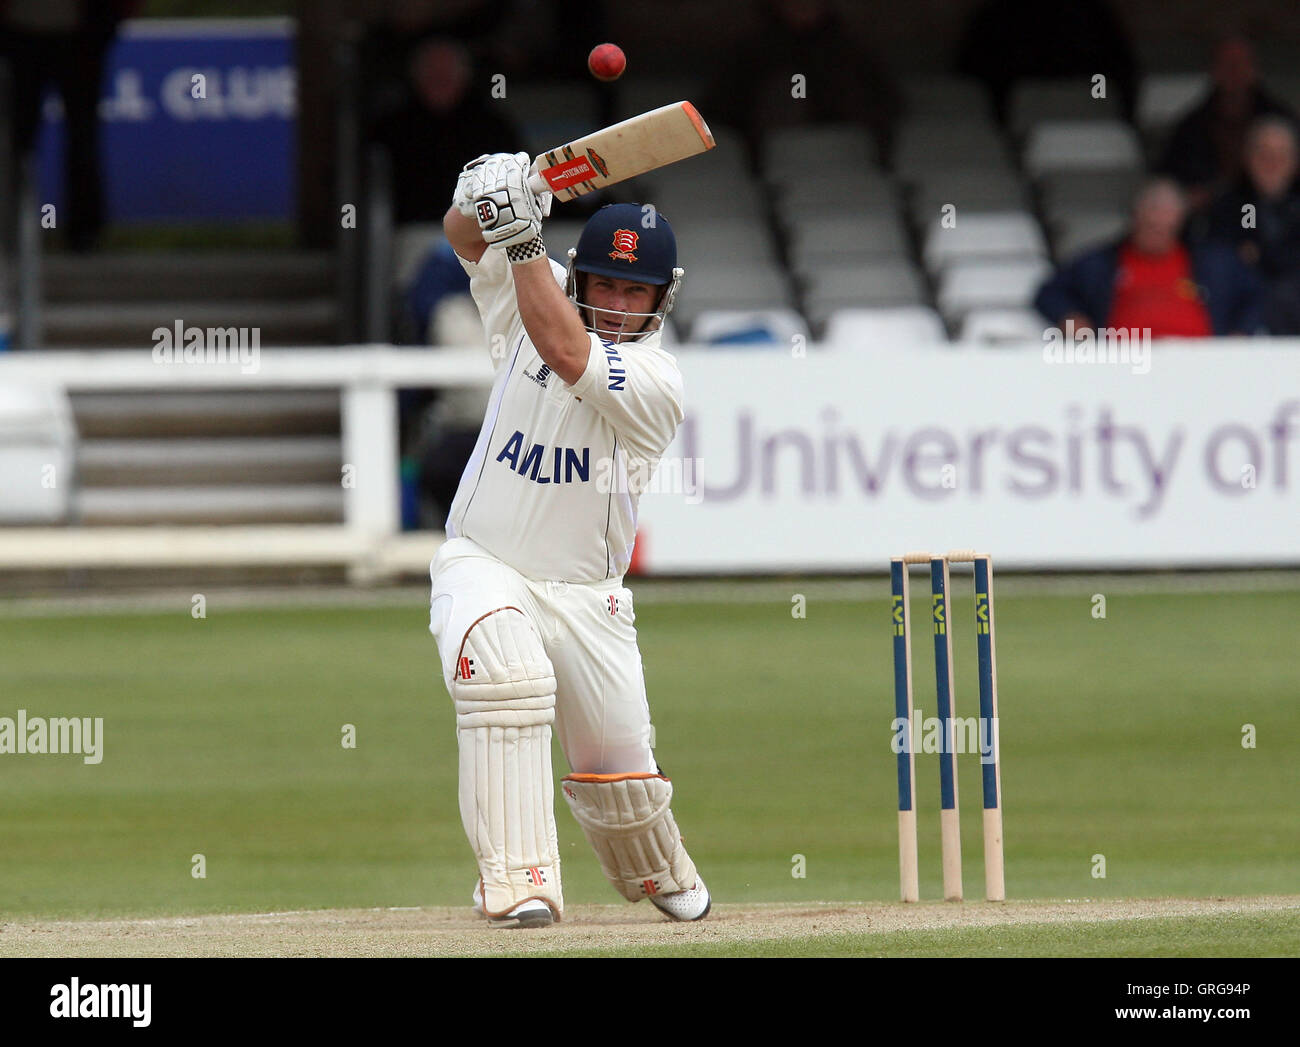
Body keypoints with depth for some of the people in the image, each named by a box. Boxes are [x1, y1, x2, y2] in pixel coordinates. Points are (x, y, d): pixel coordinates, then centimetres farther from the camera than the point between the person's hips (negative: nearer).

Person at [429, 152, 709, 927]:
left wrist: (523, 239, -32)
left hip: (585, 594, -1)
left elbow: (566, 353, -30)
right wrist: (483, 207, -31)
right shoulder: (533, 300, 0)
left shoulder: (657, 382, -14)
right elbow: (464, 238, -8)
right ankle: (519, 882, -36)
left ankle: (661, 875, 42)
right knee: (504, 672, -33)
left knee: (622, 776, 6)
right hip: (483, 566, 1)